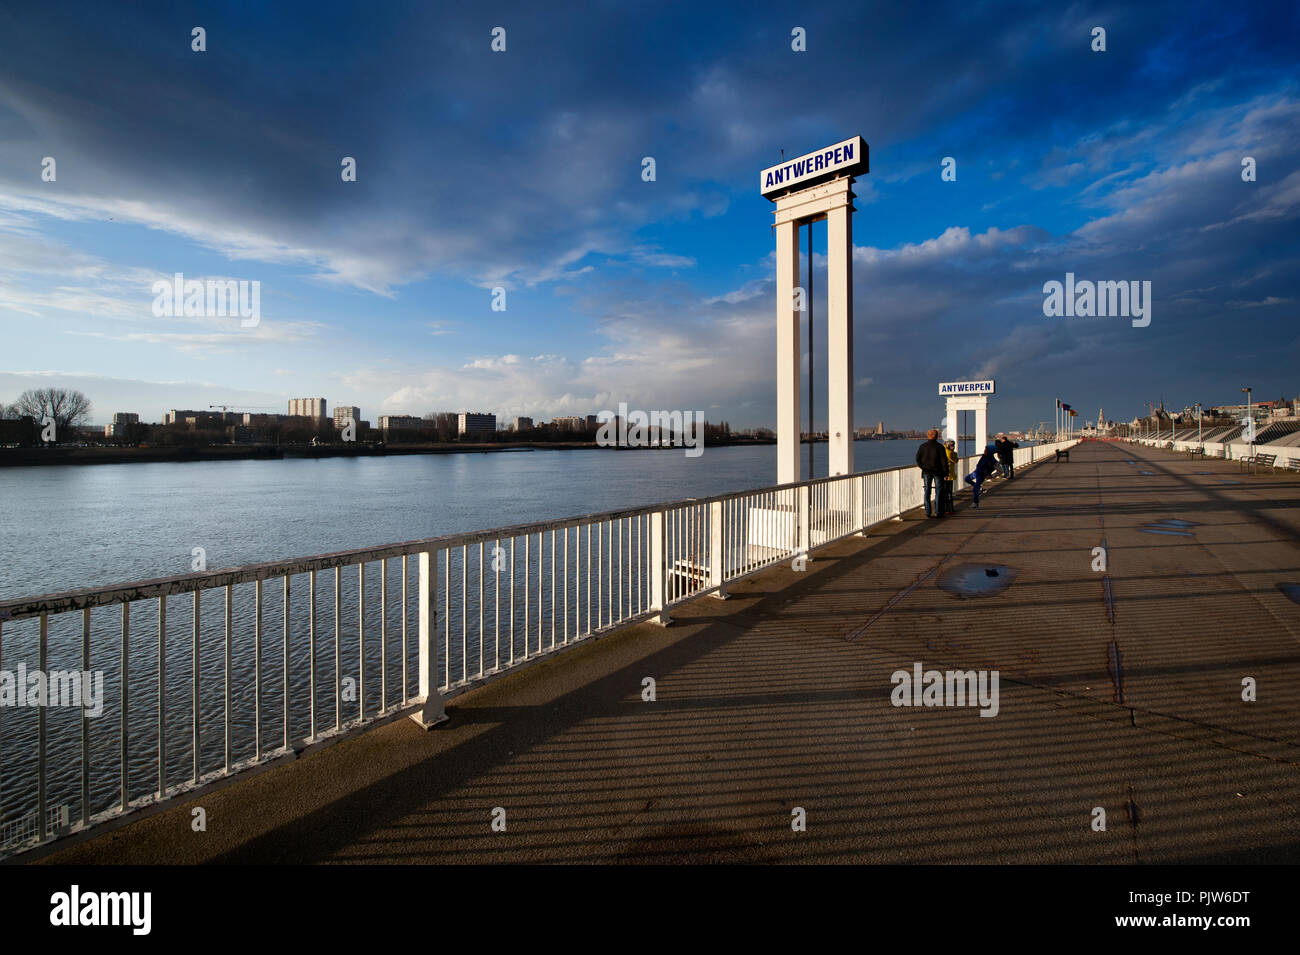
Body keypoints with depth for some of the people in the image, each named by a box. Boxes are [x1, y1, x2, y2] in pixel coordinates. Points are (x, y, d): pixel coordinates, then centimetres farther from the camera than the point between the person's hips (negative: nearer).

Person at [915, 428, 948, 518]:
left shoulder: (922, 446, 1)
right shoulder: (939, 447, -7)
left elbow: (917, 459, 0)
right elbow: (944, 461, -8)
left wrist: (923, 467, 8)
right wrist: (945, 473, -5)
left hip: (926, 472, 2)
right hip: (937, 472, -2)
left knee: (927, 492, 7)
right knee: (938, 492, 4)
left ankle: (928, 512, 5)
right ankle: (938, 512, 4)